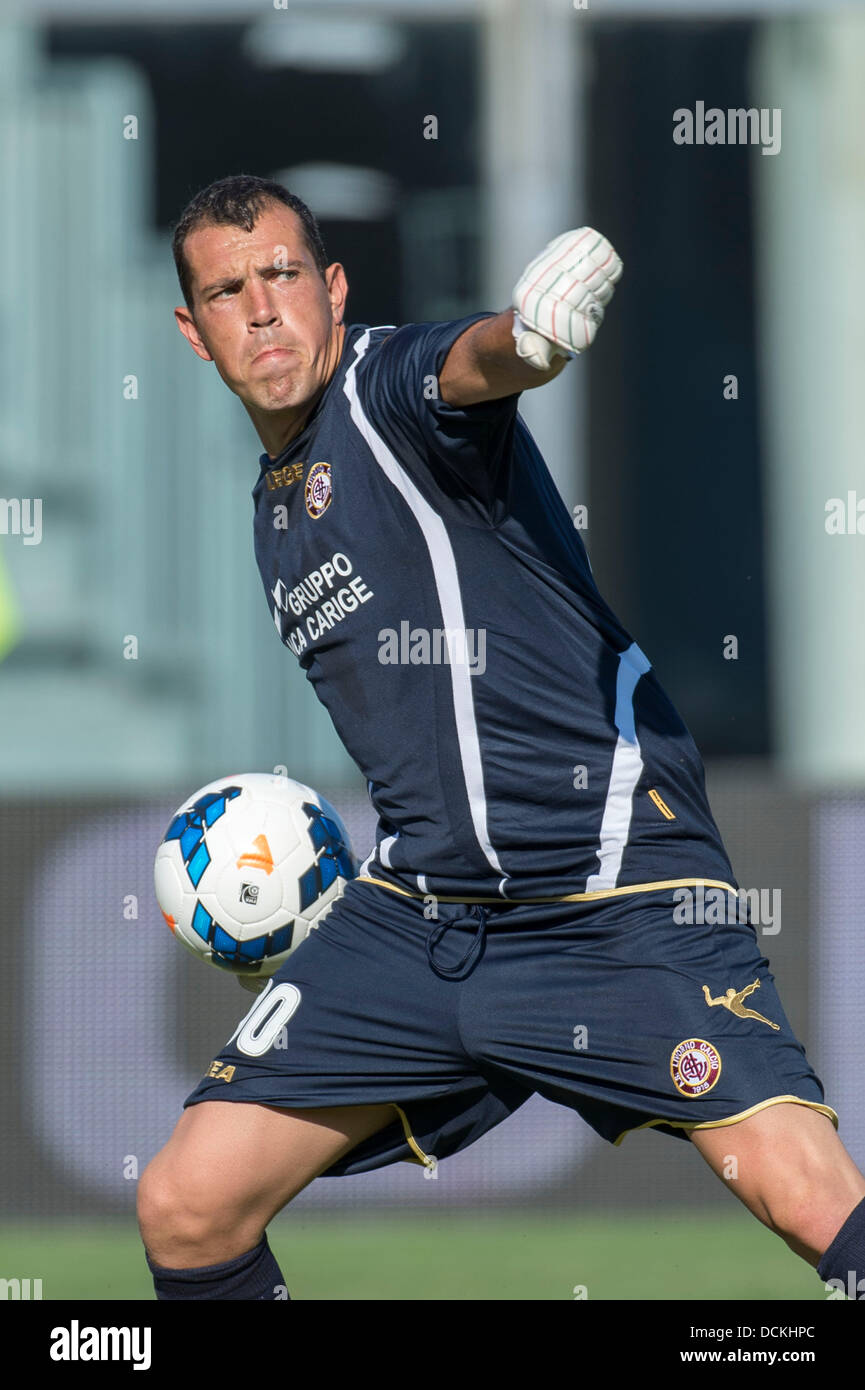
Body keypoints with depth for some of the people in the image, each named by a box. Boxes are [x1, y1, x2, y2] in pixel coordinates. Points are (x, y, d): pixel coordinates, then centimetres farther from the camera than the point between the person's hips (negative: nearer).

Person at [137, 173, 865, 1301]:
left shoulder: (390, 385, -8)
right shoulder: (275, 498, 17)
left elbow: (474, 364, -35)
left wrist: (525, 338, -58)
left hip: (615, 894, -7)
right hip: (415, 909, 8)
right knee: (186, 1208, 0)